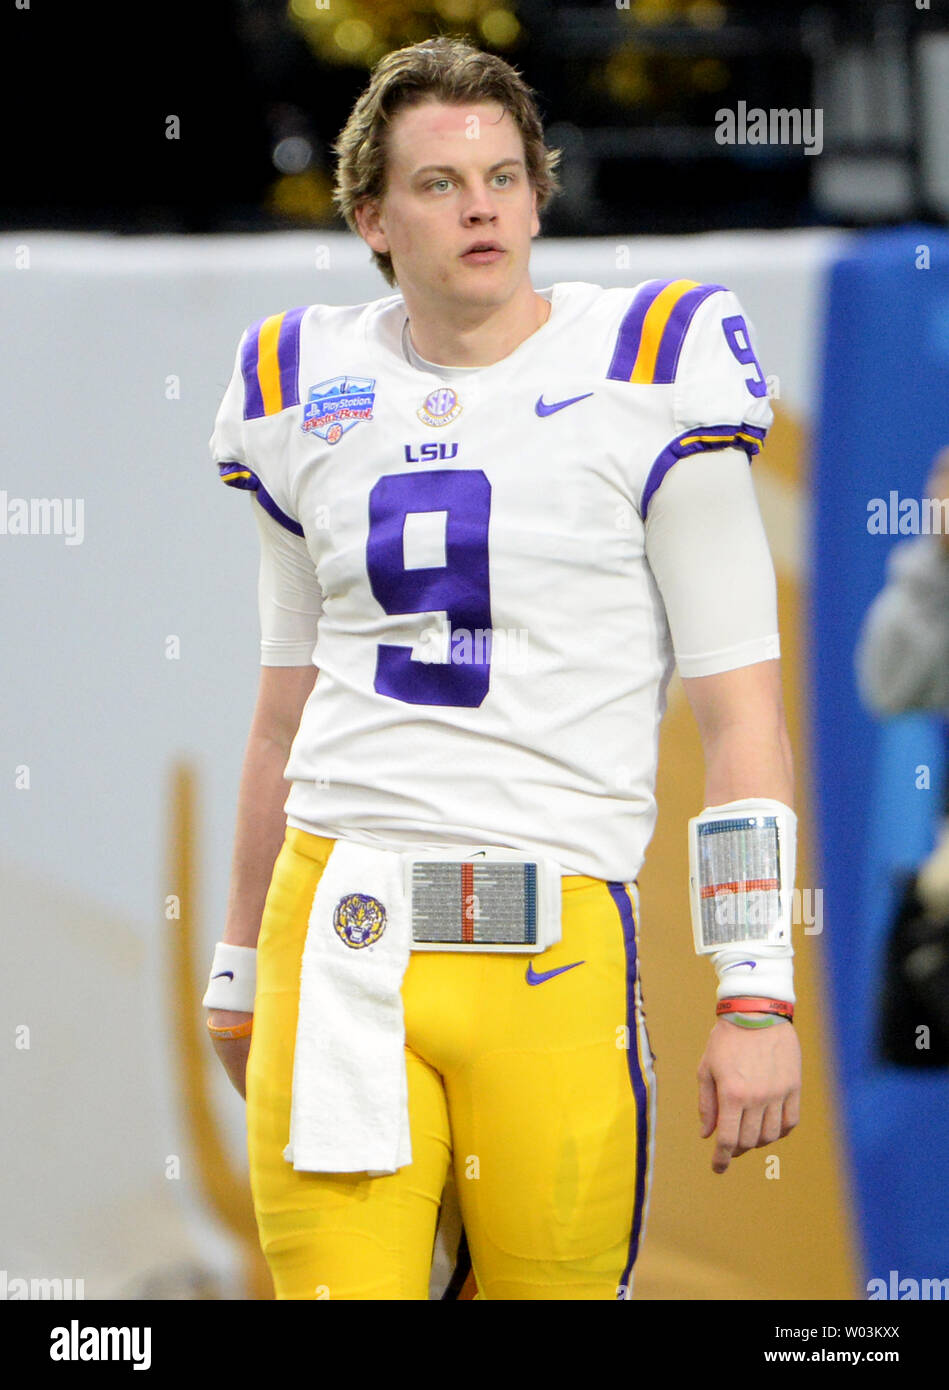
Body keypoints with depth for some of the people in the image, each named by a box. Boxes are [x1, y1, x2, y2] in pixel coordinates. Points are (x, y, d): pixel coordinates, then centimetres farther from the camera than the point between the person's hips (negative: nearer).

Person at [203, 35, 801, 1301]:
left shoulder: (647, 373, 1)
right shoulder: (309, 391, 13)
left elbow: (742, 719, 0)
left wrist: (756, 997, -6)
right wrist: (240, 968, 26)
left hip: (554, 948, -3)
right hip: (339, 941, 3)